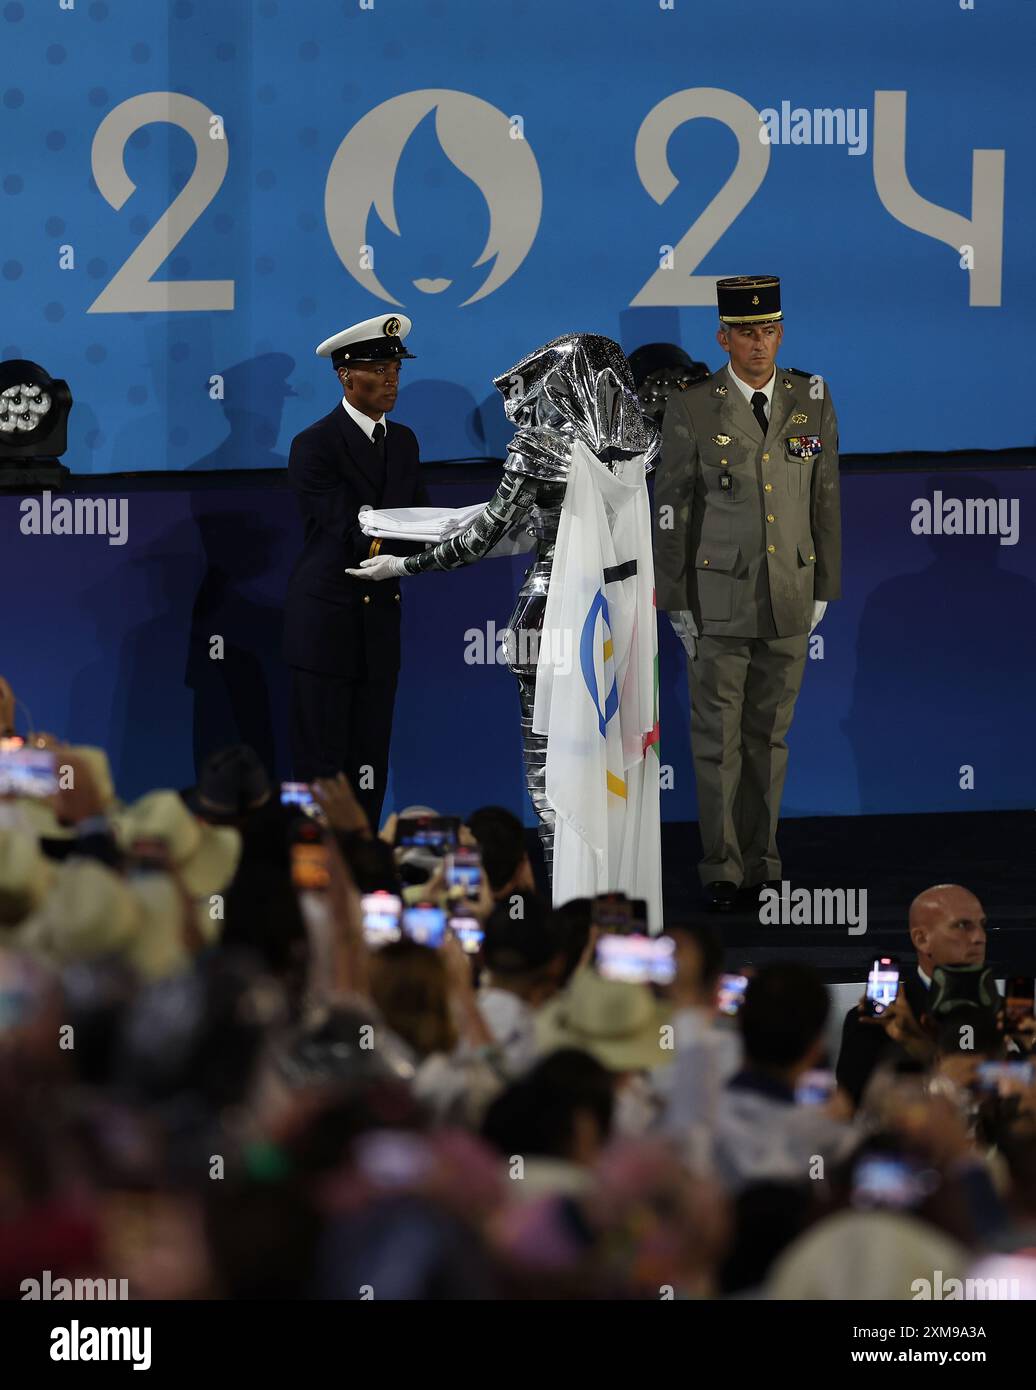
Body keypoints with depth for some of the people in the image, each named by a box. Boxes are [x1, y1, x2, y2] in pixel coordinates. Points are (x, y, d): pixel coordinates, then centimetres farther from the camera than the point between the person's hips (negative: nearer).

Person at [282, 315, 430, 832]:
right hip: (325, 620, -6)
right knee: (321, 761, -4)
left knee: (369, 765, 7)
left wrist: (382, 540, -12)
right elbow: (349, 532, -19)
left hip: (380, 620, 6)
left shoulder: (403, 442, 12)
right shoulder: (315, 445, -10)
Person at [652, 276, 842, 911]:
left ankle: (761, 863, 17)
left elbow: (825, 497, 6)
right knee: (718, 738, 1)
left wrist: (823, 590, 6)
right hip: (718, 597, -2)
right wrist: (677, 602, -4)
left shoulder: (812, 401, 0)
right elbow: (673, 507, -4)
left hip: (790, 596, 2)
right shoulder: (692, 409, -8)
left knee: (769, 736, 9)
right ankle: (723, 869, 9)